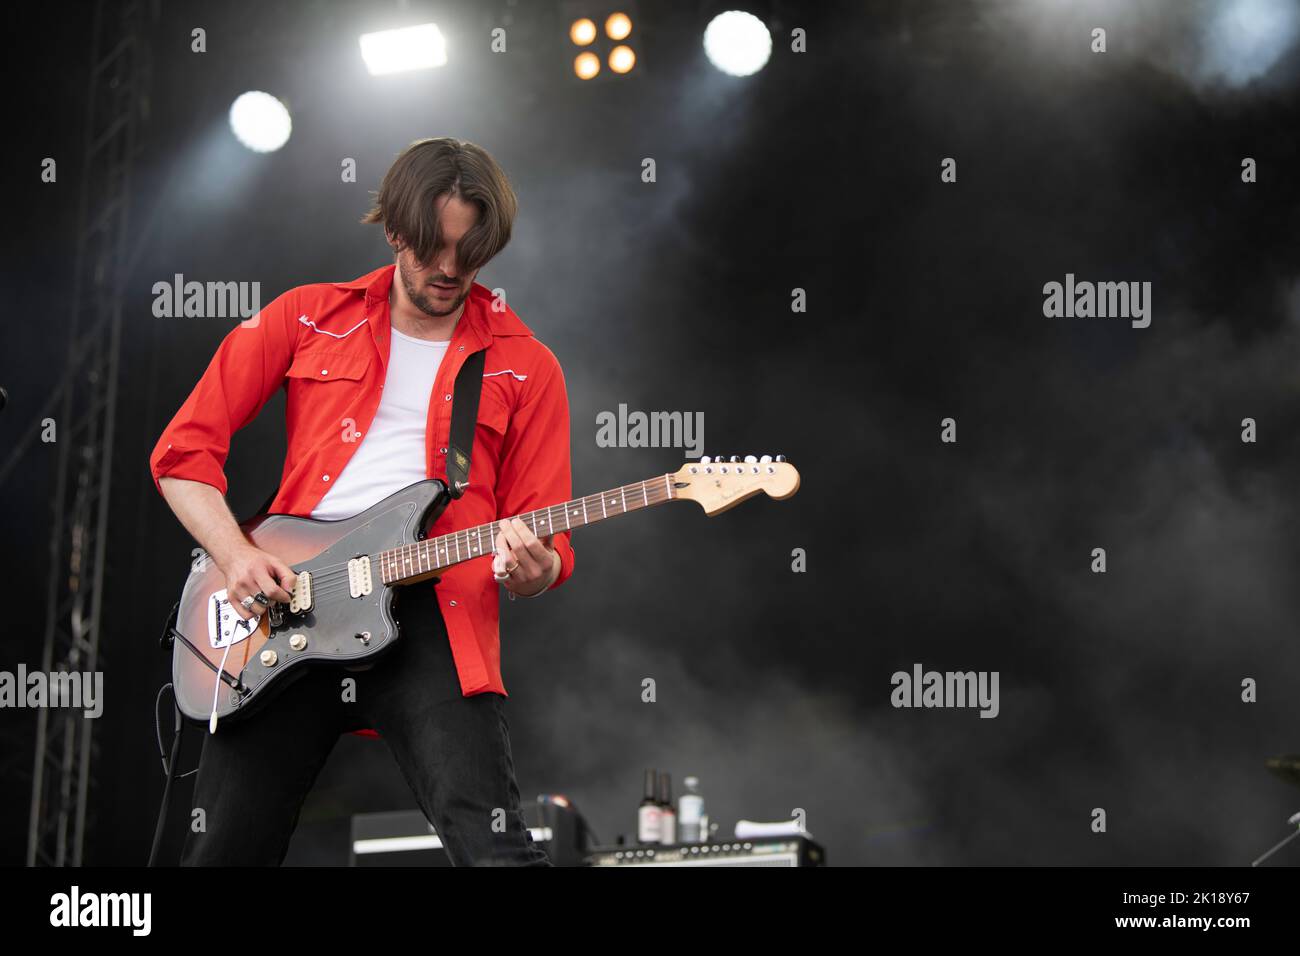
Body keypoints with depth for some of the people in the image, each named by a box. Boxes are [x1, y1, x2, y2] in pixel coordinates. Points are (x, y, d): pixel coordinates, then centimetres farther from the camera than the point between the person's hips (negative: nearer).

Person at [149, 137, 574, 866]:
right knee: (223, 851, 7)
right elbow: (183, 451, 10)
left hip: (429, 617, -1)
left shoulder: (524, 366, 11)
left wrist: (534, 569, -16)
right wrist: (236, 556, -5)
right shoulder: (307, 318, 12)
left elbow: (548, 545, 8)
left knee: (495, 848, -22)